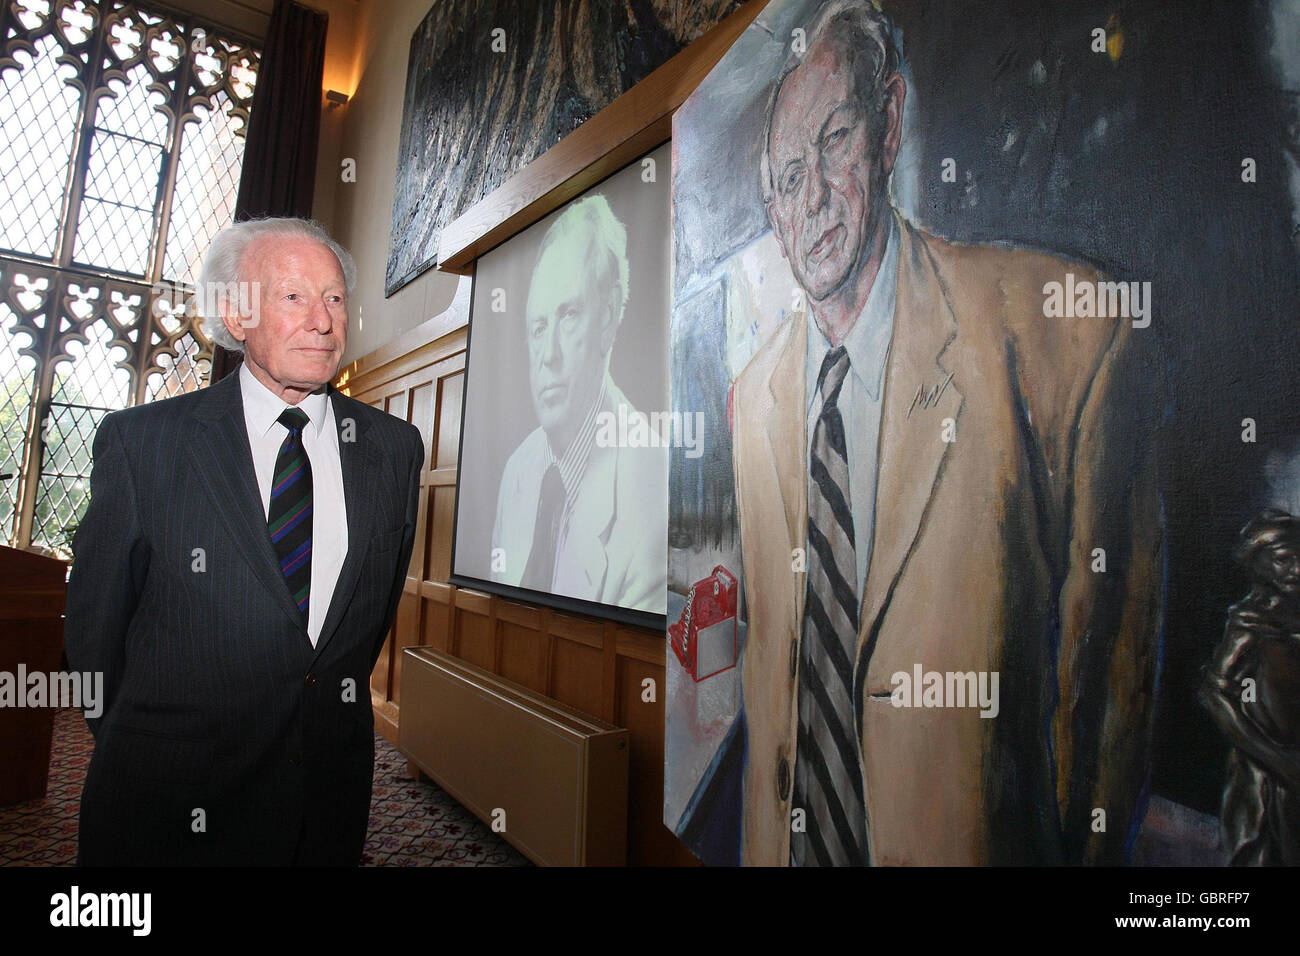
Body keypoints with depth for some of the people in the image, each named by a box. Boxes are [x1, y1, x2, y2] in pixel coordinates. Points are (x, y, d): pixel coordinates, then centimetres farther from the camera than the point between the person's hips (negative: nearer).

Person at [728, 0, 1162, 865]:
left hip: (969, 836, -3)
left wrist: (1085, 841, 1)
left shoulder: (1063, 332, -17)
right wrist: (764, 840, 8)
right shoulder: (753, 398, -2)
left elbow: (1114, 636, -7)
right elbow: (766, 655, 6)